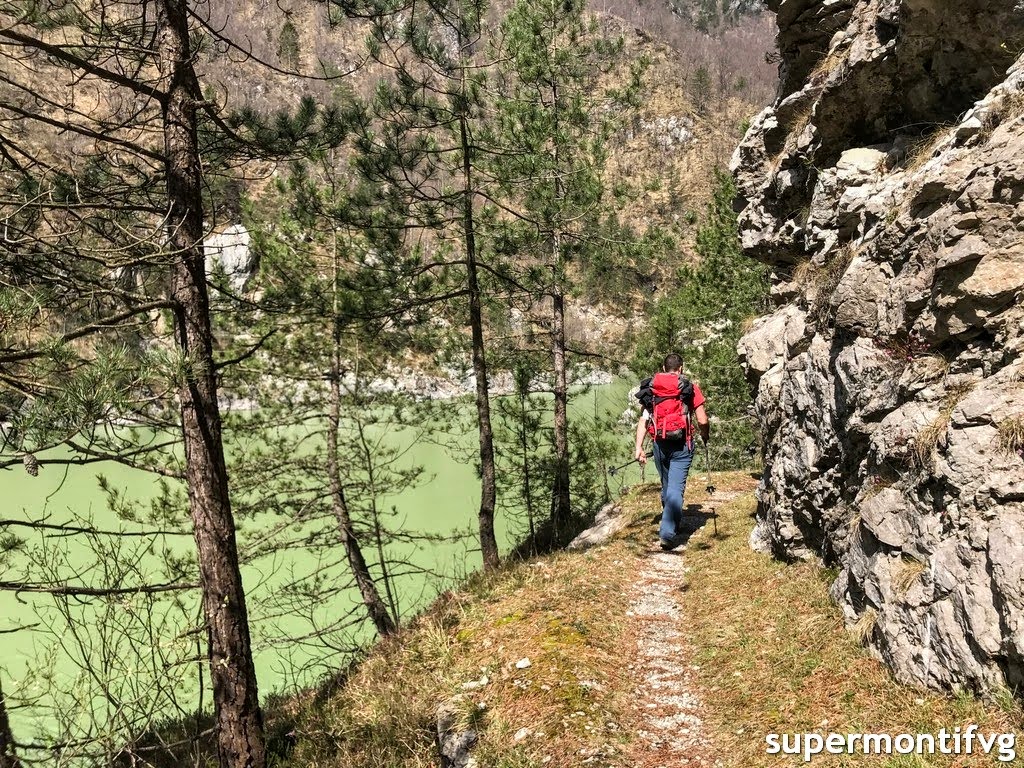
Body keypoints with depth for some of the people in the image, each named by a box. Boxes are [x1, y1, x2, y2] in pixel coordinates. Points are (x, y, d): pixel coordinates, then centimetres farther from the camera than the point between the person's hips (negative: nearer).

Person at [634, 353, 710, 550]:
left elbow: (643, 420, -1)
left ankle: (674, 524, 37)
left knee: (666, 486, 20)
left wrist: (639, 447, -2)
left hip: (660, 444, 3)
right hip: (682, 445, -3)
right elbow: (702, 421, -3)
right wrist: (705, 437, 16)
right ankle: (668, 532, -16)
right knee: (676, 488, -5)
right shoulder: (691, 388, -1)